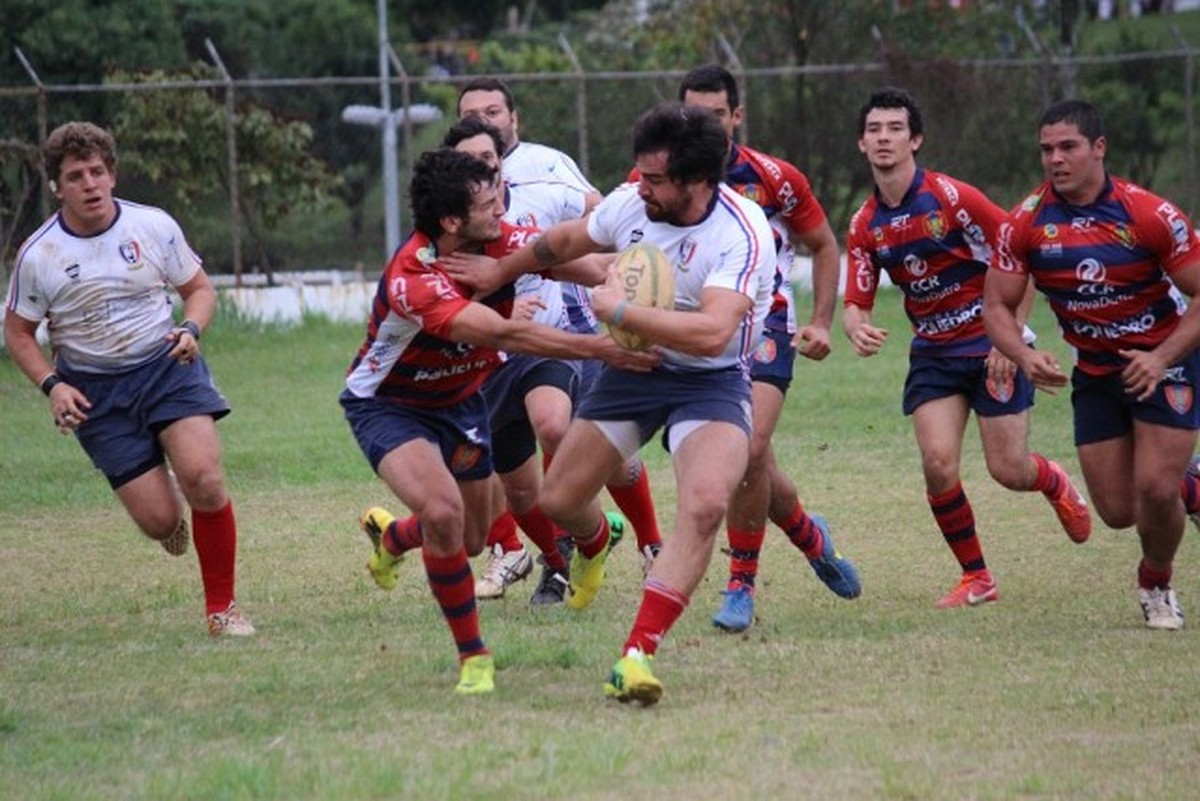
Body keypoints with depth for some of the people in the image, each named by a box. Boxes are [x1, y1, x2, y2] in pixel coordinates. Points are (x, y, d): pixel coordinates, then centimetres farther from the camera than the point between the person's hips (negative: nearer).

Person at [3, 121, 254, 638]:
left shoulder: (154, 226, -4)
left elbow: (200, 288, 9)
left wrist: (190, 330, -13)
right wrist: (52, 385, -9)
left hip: (166, 365, 0)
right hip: (96, 394, 0)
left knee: (203, 479, -22)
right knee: (158, 521, -7)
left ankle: (222, 608, -4)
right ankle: (168, 504, 35)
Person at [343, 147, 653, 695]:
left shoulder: (502, 243, -18)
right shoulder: (413, 280, -37)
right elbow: (505, 334, -44)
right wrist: (601, 350, -47)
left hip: (459, 399, 7)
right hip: (387, 404, -7)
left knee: (471, 539, 14)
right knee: (443, 510, -29)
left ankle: (389, 535, 51)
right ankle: (472, 657, -11)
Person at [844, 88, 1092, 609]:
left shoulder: (951, 197, -16)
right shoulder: (865, 225, 0)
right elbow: (856, 303, 2)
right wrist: (857, 330, -23)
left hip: (991, 345, -4)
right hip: (932, 354, 4)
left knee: (1008, 469, -4)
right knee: (938, 464, -13)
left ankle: (1055, 484, 34)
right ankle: (976, 578, 4)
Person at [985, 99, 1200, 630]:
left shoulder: (1149, 216, -20)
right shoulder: (1026, 223, -11)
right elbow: (997, 304, -3)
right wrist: (1025, 357, -23)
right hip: (1094, 373, 3)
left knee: (1155, 490, -16)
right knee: (1118, 511, 0)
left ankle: (1156, 586, 15)